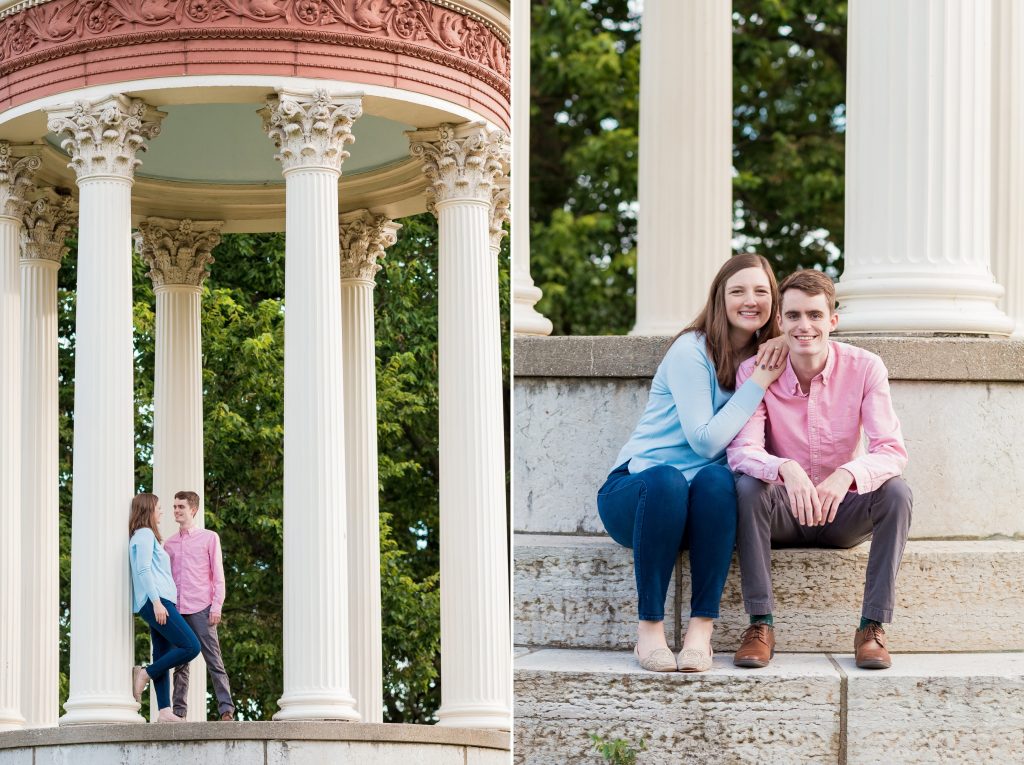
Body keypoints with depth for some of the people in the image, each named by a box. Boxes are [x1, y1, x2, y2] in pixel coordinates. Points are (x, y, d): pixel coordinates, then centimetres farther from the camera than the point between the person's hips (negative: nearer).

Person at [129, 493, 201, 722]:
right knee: (191, 647, -15)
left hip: (160, 603, 10)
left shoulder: (145, 535, 25)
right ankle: (145, 674, -10)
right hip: (156, 601, -10)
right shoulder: (145, 535, -4)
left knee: (163, 658, 3)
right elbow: (143, 570, -15)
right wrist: (157, 602, -23)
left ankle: (164, 712, -3)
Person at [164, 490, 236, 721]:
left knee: (213, 659, -9)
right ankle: (179, 710, 3)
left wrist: (216, 607, -7)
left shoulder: (209, 538, 6)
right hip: (176, 611, 4)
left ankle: (226, 709, -13)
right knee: (180, 663, 3)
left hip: (201, 609, -4)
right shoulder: (169, 544, 17)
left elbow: (218, 576, 2)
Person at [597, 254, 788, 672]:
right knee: (666, 479, -39)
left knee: (716, 478, -33)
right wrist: (757, 384, -11)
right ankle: (650, 627, -32)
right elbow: (706, 440, -14)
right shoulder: (692, 351, -7)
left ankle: (701, 627, -34)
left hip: (706, 501, 4)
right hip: (633, 492, -3)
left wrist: (763, 377, -7)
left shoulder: (765, 359, 11)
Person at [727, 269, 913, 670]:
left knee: (896, 491, -28)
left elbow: (892, 451, -20)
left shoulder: (865, 368, -11)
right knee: (748, 486, -31)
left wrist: (847, 475, -42)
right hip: (784, 514, 0)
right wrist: (786, 469, -45)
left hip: (842, 513, 1)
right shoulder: (755, 372, -11)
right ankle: (760, 624, -25)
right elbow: (742, 450, -22)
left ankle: (872, 626, -21)